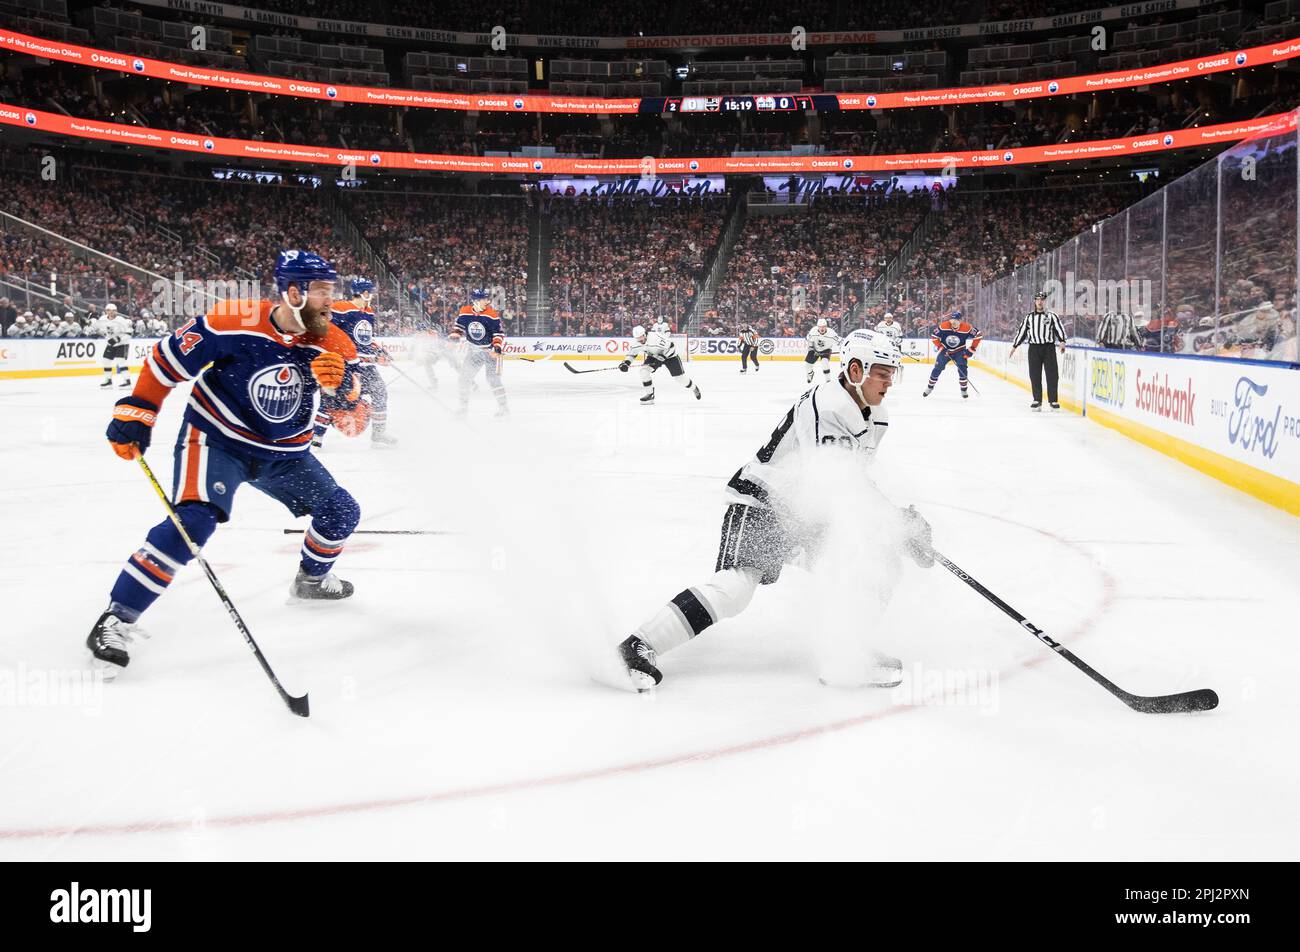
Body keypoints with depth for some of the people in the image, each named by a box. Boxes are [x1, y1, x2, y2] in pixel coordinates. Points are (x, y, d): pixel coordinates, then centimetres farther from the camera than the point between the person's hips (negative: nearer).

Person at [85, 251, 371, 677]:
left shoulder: (333, 345, -11)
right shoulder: (233, 322, -23)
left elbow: (354, 422, -11)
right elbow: (168, 359, -11)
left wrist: (345, 389, -31)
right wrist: (136, 414, -11)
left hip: (284, 452, 6)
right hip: (214, 437, -5)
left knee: (341, 511, 7)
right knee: (193, 520, -26)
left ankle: (312, 578, 38)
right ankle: (117, 618, -17)